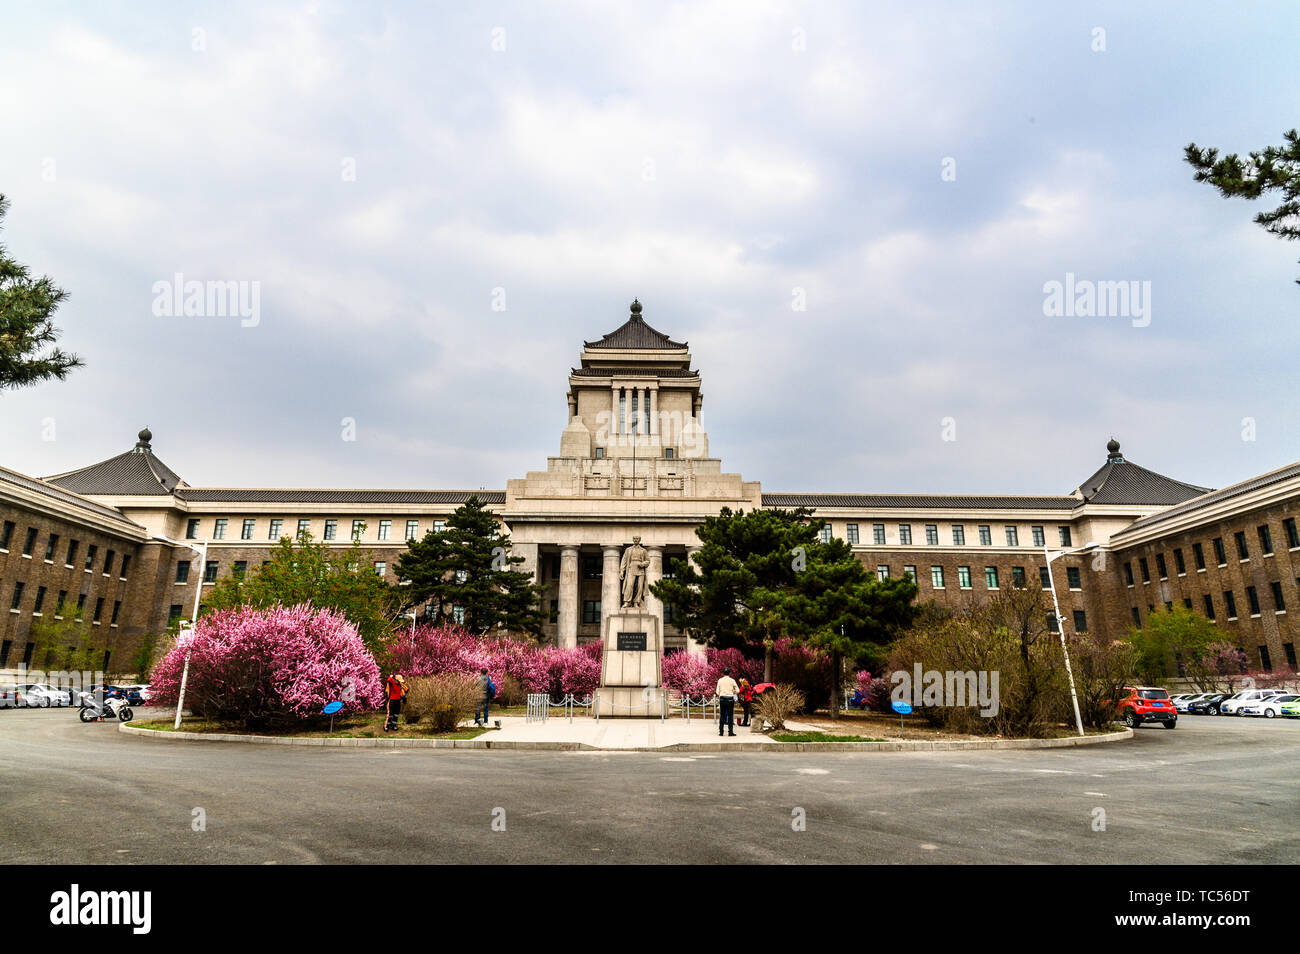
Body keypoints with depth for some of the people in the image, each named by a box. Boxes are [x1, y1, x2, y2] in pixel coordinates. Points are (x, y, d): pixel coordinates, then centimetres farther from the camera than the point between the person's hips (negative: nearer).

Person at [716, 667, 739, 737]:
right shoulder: (732, 680, -2)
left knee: (722, 715, 7)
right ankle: (730, 732, 1)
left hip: (722, 698, 2)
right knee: (730, 716, 3)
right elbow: (738, 691, 0)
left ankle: (721, 732, 7)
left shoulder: (720, 680, 2)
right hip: (730, 699, -2)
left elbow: (717, 692, 3)